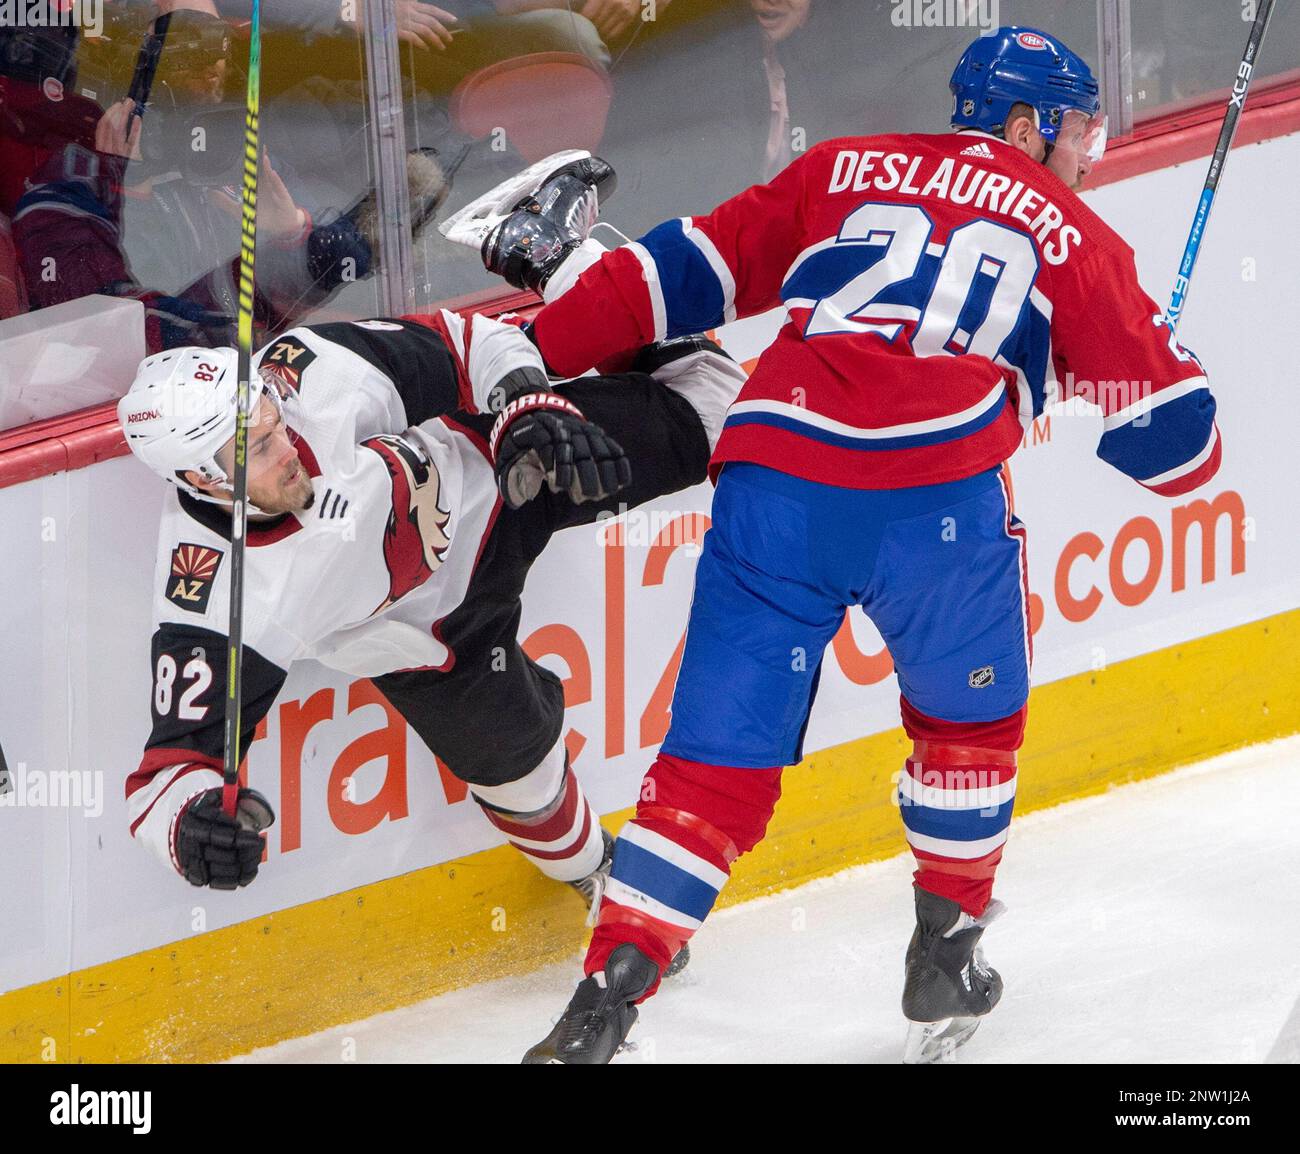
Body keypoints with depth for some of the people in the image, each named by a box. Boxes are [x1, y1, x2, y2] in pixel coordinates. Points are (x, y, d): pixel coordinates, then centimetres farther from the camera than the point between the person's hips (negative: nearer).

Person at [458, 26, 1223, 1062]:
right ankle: (944, 960, 31)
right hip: (936, 498, -2)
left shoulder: (845, 171, 26)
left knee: (718, 758, 5)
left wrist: (557, 303, 28)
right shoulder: (1071, 237, 19)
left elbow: (694, 270, 22)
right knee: (969, 717, 26)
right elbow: (1172, 435, 20)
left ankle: (605, 1000, -8)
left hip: (772, 480, 2)